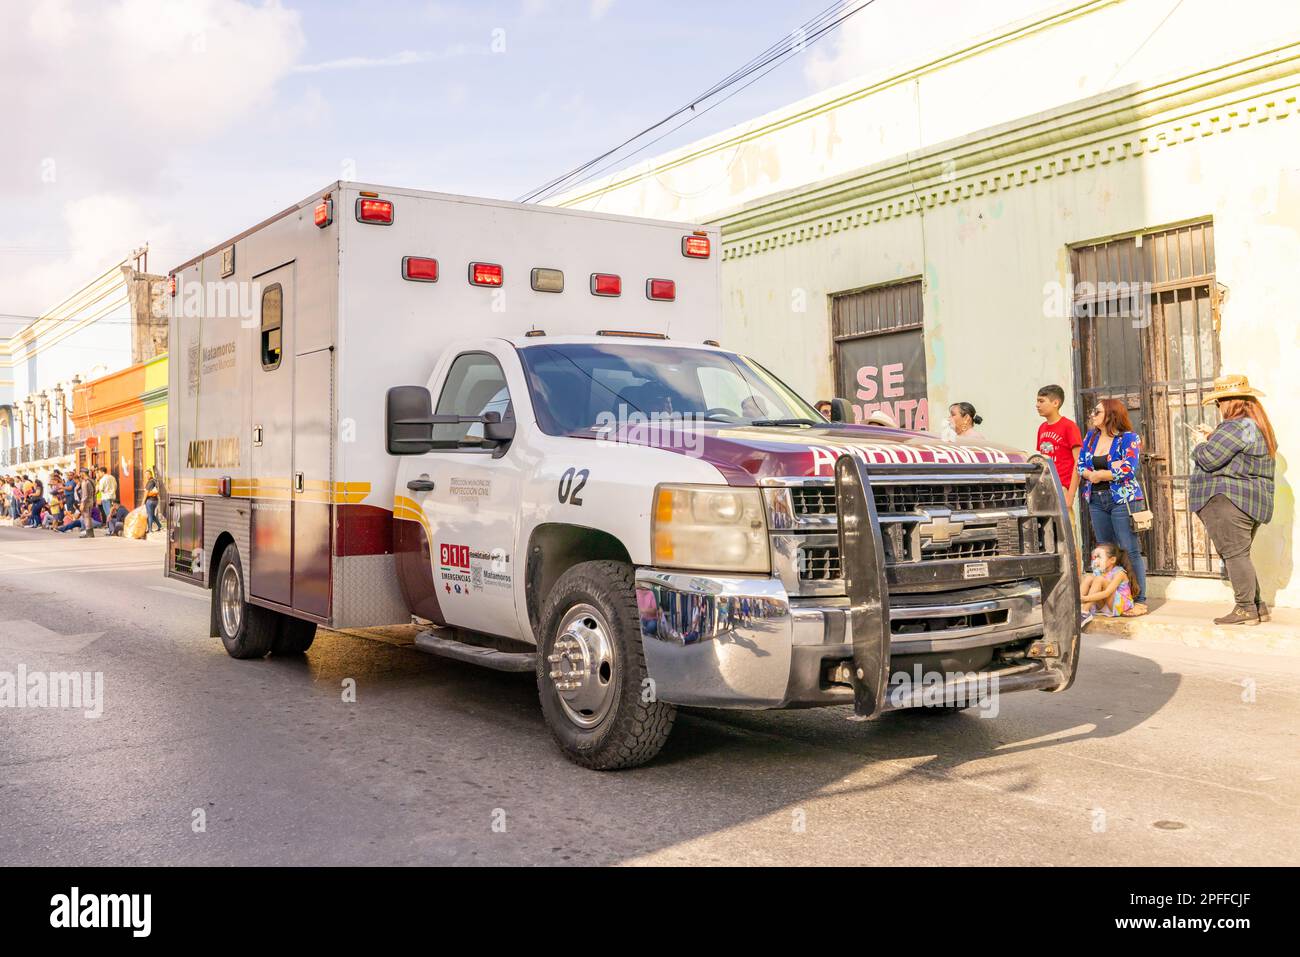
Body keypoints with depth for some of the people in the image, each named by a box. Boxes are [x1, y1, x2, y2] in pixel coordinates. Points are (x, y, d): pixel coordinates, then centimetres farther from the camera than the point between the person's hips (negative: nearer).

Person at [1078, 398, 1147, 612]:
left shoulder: (1128, 438, -6)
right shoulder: (1091, 437, 12)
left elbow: (1128, 469, -17)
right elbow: (1081, 466, 8)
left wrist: (1098, 475, -11)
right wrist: (1091, 475, -13)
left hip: (1123, 500, -6)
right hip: (1096, 500, 6)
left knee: (1130, 550, -6)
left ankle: (1140, 600, -2)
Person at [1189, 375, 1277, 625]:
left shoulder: (1237, 427, -16)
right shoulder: (1258, 425, 18)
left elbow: (1209, 459, -19)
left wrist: (1201, 444, 1)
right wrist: (1214, 436, 20)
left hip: (1228, 501, -10)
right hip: (1253, 500, 10)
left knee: (1234, 554, -8)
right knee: (1239, 555, 14)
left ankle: (1245, 609, -7)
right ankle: (1257, 607, 15)